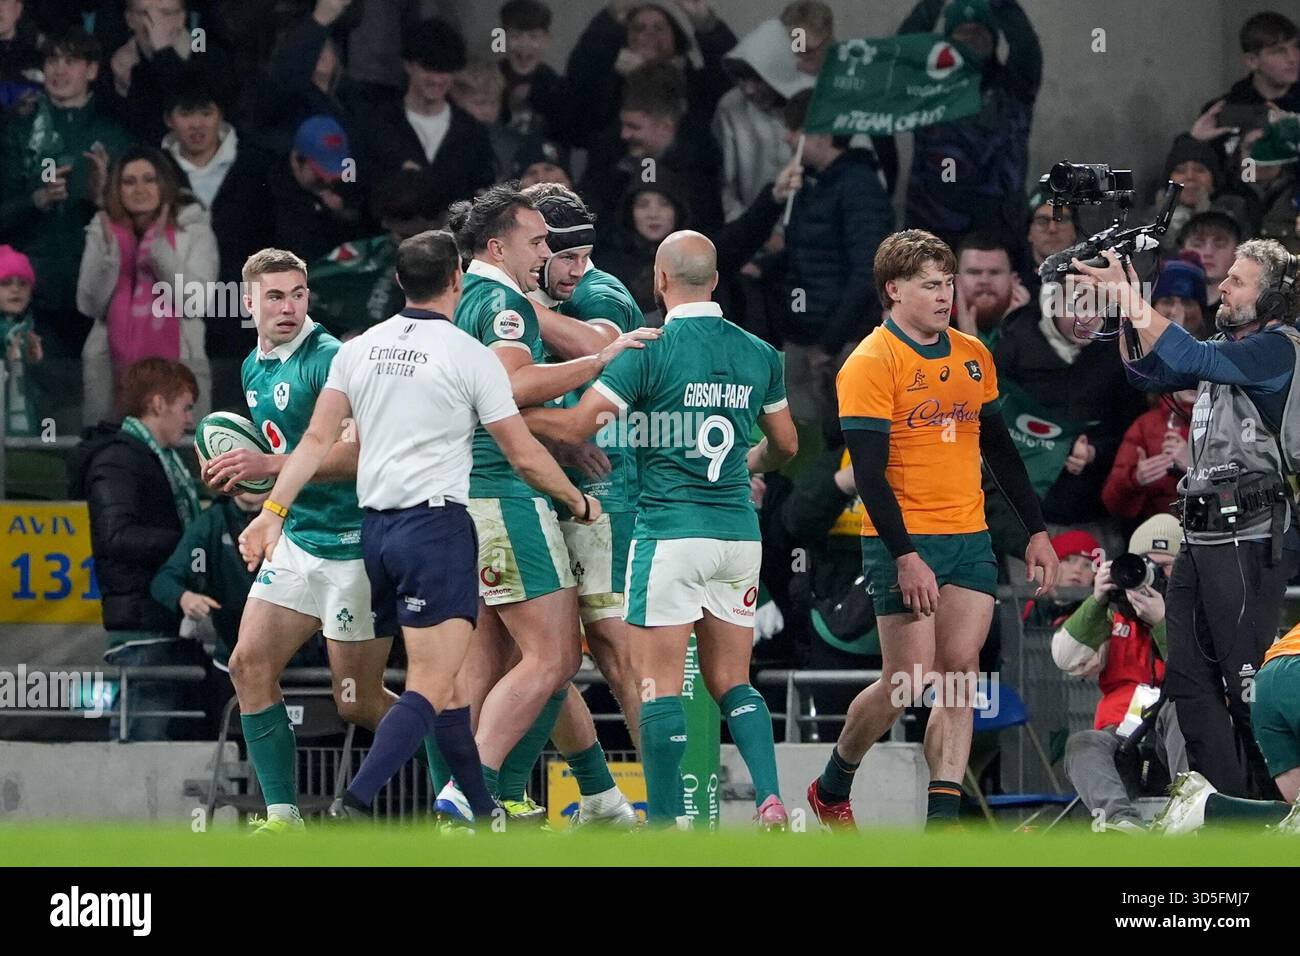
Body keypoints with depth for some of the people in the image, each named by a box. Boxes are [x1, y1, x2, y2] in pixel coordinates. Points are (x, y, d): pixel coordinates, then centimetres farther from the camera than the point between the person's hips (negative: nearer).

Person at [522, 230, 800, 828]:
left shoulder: (652, 350, -9)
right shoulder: (759, 354, 8)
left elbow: (577, 426, -11)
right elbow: (785, 445, 20)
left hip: (670, 529, -5)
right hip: (739, 532, 5)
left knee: (659, 682, -2)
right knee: (730, 681, 12)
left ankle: (664, 819, -5)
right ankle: (770, 800, -4)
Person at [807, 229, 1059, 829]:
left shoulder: (972, 356, 12)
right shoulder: (871, 363, -9)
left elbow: (999, 448, 20)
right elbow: (869, 473, -13)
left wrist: (1036, 530, 15)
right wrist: (904, 555, -20)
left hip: (969, 537, 6)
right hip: (904, 542, -6)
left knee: (959, 674, -4)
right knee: (908, 681, -7)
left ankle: (941, 818, -6)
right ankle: (831, 790, 16)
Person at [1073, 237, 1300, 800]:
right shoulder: (1229, 348, 19)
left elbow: (1193, 360, -22)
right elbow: (1152, 372, 22)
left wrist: (1129, 297, -20)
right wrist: (1126, 312, 8)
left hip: (1250, 538, -10)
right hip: (1202, 536, 10)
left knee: (1248, 680, -8)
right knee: (1190, 678, 9)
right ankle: (1223, 800, 13)